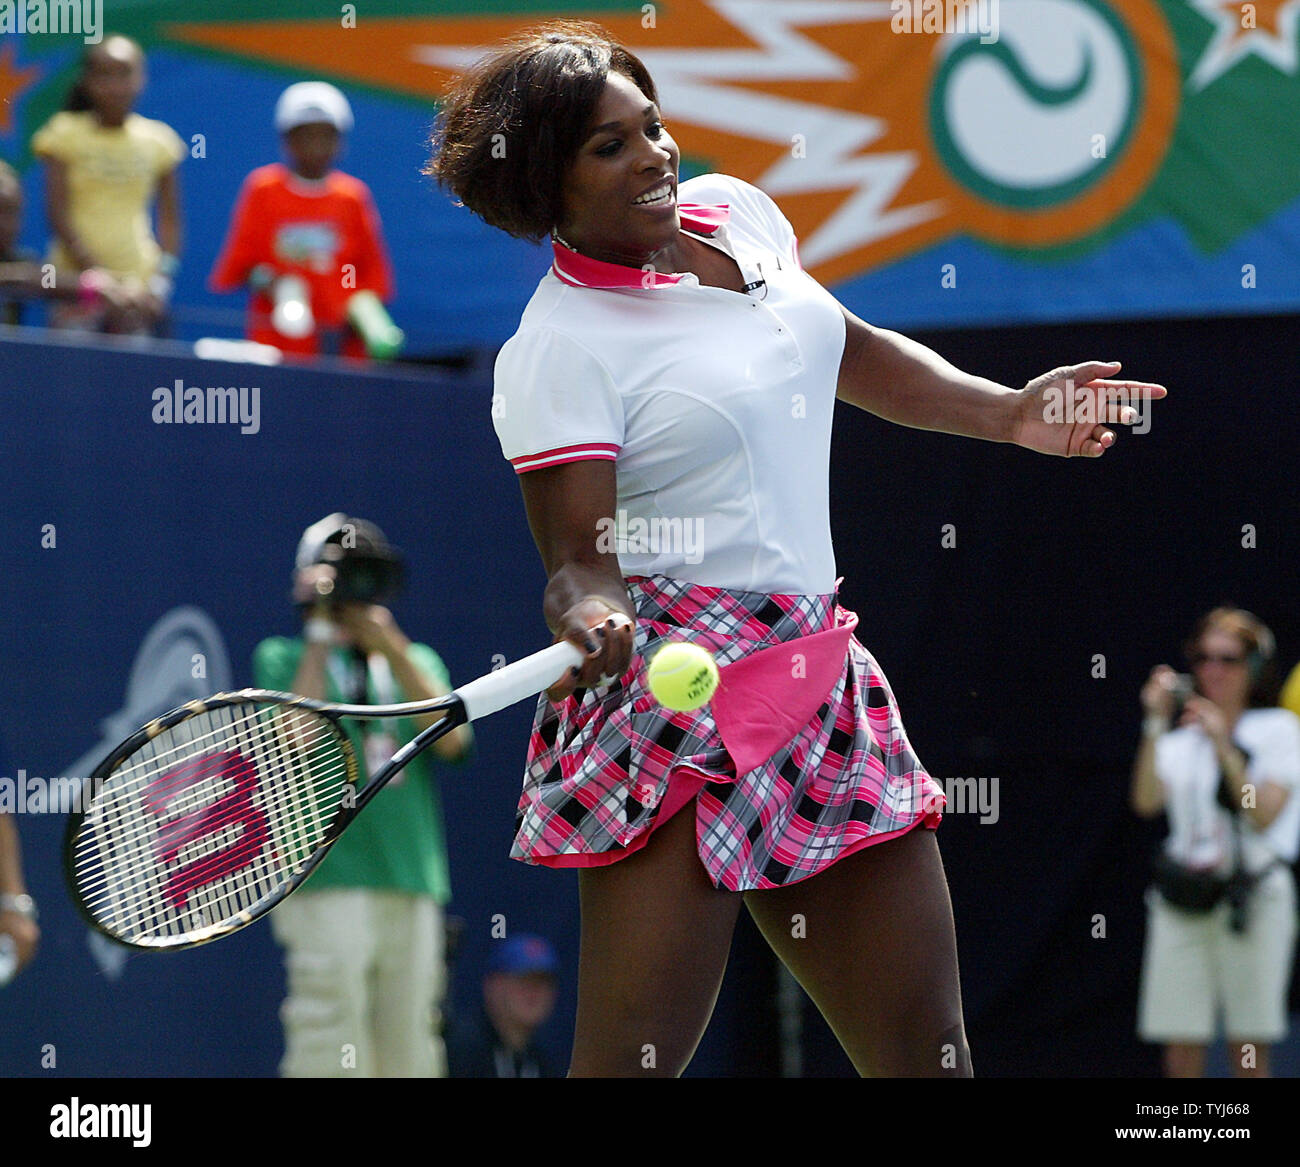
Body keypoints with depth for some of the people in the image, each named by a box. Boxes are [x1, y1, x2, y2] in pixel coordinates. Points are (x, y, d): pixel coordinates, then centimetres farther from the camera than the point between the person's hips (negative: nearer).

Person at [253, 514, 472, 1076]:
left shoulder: (416, 662, 19)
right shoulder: (283, 658, 8)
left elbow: (452, 738, 1)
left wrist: (391, 648, -3)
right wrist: (322, 639, -5)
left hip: (413, 882, 4)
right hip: (324, 883, -4)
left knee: (409, 1050, 4)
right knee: (331, 1055, -14)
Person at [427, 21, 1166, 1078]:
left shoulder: (735, 212, 12)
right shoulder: (557, 348, -11)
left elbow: (851, 353, 29)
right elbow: (578, 562, -15)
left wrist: (1008, 414, 21)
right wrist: (593, 618, -36)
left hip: (821, 689, 8)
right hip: (679, 710, -8)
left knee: (926, 1049, 8)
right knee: (633, 1062, -15)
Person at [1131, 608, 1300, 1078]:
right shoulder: (1182, 740, 14)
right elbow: (1147, 801, -4)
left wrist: (1224, 746, -15)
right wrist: (1155, 726, -11)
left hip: (1251, 898, -3)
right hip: (1182, 902, 3)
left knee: (1248, 1053, -5)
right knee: (1181, 1052, -2)